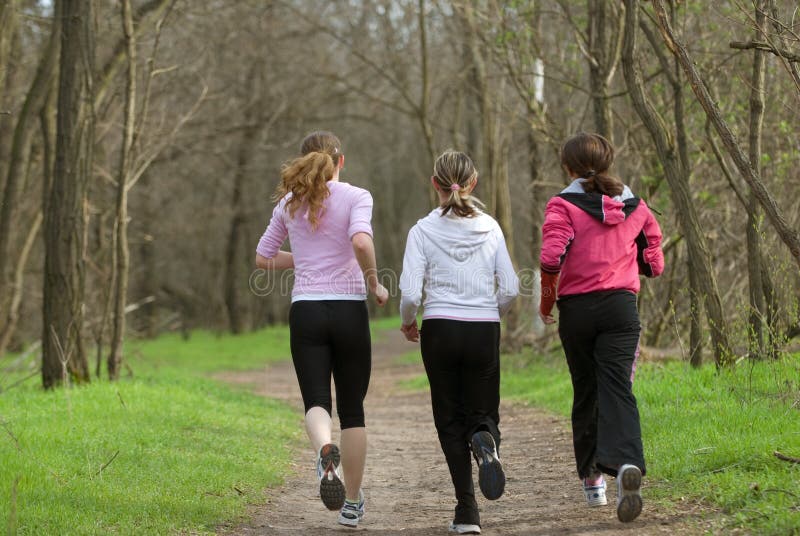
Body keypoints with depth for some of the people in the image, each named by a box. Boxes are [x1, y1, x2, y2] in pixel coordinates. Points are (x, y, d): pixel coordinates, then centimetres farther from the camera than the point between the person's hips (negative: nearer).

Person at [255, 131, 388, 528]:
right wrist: (374, 283, -6)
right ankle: (352, 503, 16)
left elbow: (263, 259, 15)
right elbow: (361, 242, -21)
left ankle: (324, 448, -37)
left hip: (306, 311, 2)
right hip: (348, 309, -2)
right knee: (352, 408, 11)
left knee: (316, 402, -1)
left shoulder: (289, 203, 9)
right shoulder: (355, 197, -3)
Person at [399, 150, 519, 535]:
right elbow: (510, 289, 0)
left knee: (450, 420, 9)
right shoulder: (490, 228, 1)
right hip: (484, 331, 1)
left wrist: (407, 323, 11)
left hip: (440, 330, -1)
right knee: (482, 412, 14)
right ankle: (485, 441, -24)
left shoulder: (423, 230, -4)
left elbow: (410, 292, -9)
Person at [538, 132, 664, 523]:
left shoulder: (564, 205, -3)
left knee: (585, 393, 12)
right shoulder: (634, 207, 9)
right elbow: (653, 263, 13)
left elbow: (551, 258, -16)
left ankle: (592, 479, 21)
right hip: (621, 306, 1)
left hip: (576, 308, -1)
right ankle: (627, 464, -33)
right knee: (618, 389, -8)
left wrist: (546, 302, -1)